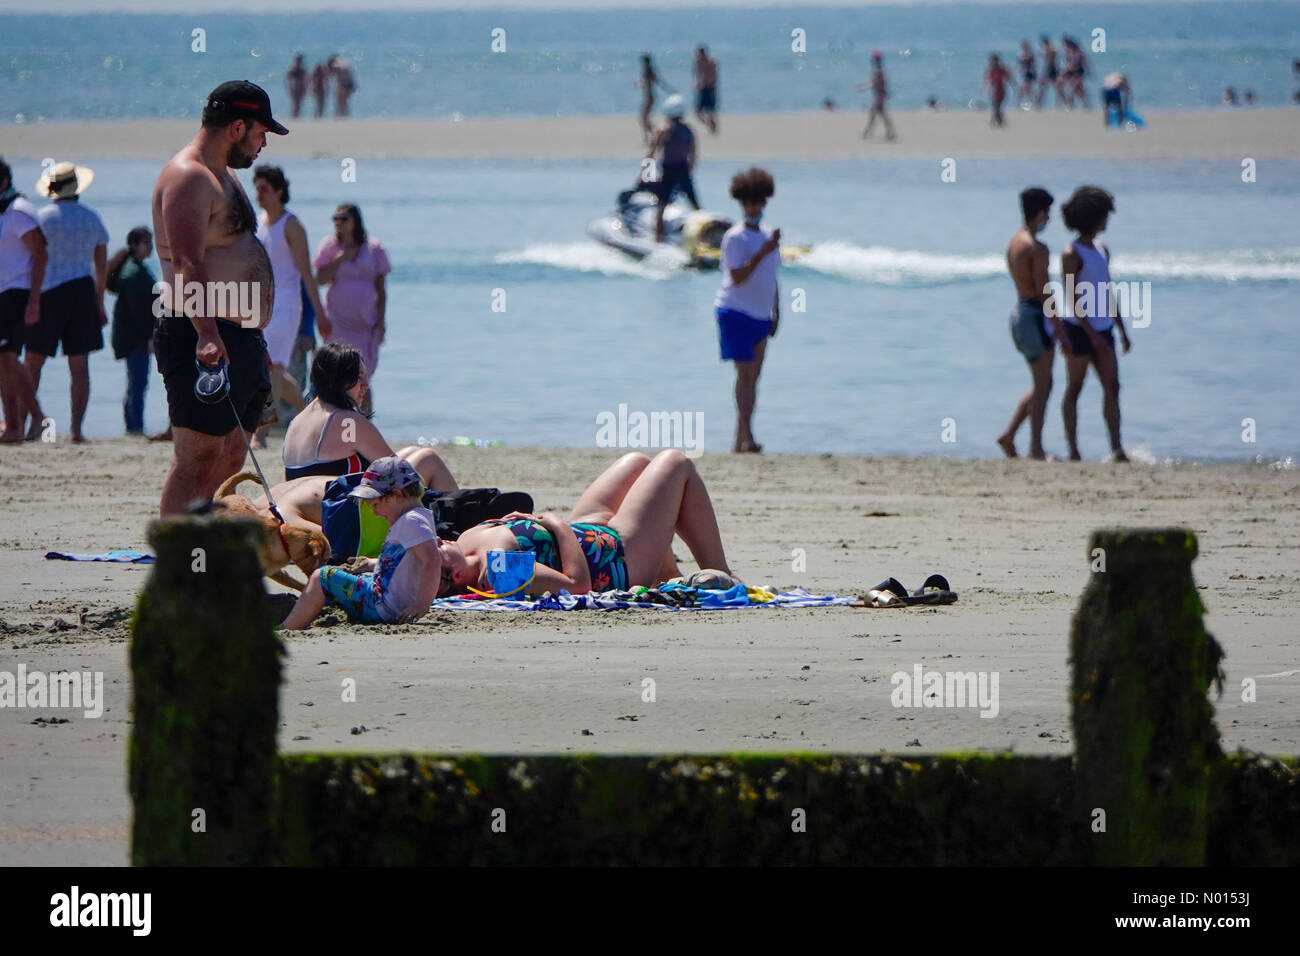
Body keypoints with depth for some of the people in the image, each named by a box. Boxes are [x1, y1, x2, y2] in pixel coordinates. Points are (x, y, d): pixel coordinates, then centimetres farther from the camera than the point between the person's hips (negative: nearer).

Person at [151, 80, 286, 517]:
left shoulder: (223, 175, 21)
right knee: (197, 460, -14)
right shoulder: (188, 177, -13)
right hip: (206, 342, -11)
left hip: (239, 340, 11)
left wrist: (253, 340, 29)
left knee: (229, 461, 11)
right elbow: (187, 264, -26)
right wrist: (207, 335, -38)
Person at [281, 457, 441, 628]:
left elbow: (433, 561, -31)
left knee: (321, 578, -8)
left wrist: (421, 605, -30)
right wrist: (373, 564, 24)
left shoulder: (411, 521, -19)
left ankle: (286, 632, -3)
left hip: (384, 610, -11)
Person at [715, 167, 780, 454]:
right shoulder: (735, 238, -10)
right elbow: (737, 277, -19)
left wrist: (776, 313, 20)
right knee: (745, 374, -15)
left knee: (753, 377, 6)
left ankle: (741, 441, 9)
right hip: (735, 312, -8)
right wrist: (763, 253, -24)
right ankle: (745, 436, -19)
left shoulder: (768, 237, 14)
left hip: (759, 316, 8)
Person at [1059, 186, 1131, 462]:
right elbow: (1071, 300, -15)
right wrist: (1092, 335, -21)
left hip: (1102, 329, 7)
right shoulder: (1071, 254, -10)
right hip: (1079, 329, -7)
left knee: (1112, 386, -3)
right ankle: (1073, 451, 5)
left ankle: (1116, 449, -8)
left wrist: (1122, 330, 18)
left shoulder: (1102, 252, 15)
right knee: (1075, 388, 0)